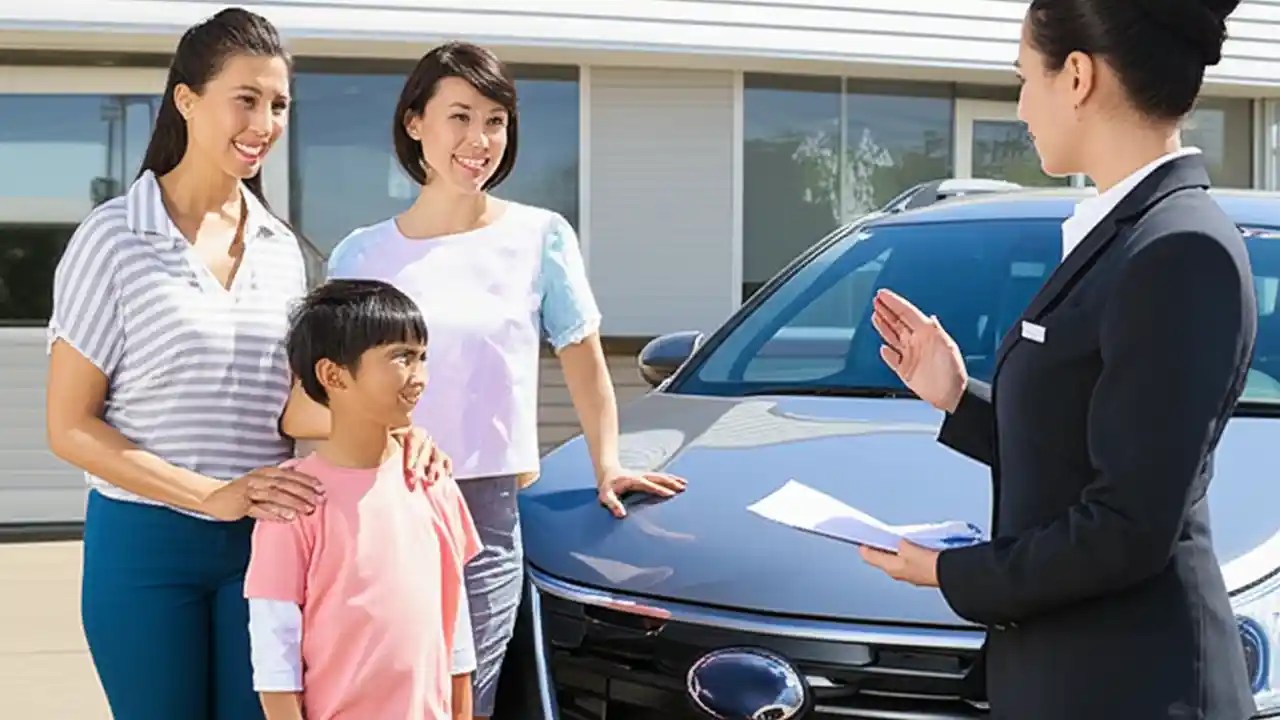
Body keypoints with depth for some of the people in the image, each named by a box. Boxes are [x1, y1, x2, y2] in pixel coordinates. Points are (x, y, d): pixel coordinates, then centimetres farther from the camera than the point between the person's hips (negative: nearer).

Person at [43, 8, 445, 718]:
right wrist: (214, 495, -19)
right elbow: (69, 426, -9)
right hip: (144, 545, -3)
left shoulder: (281, 248, 7)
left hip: (264, 540, 4)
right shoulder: (114, 239, -7)